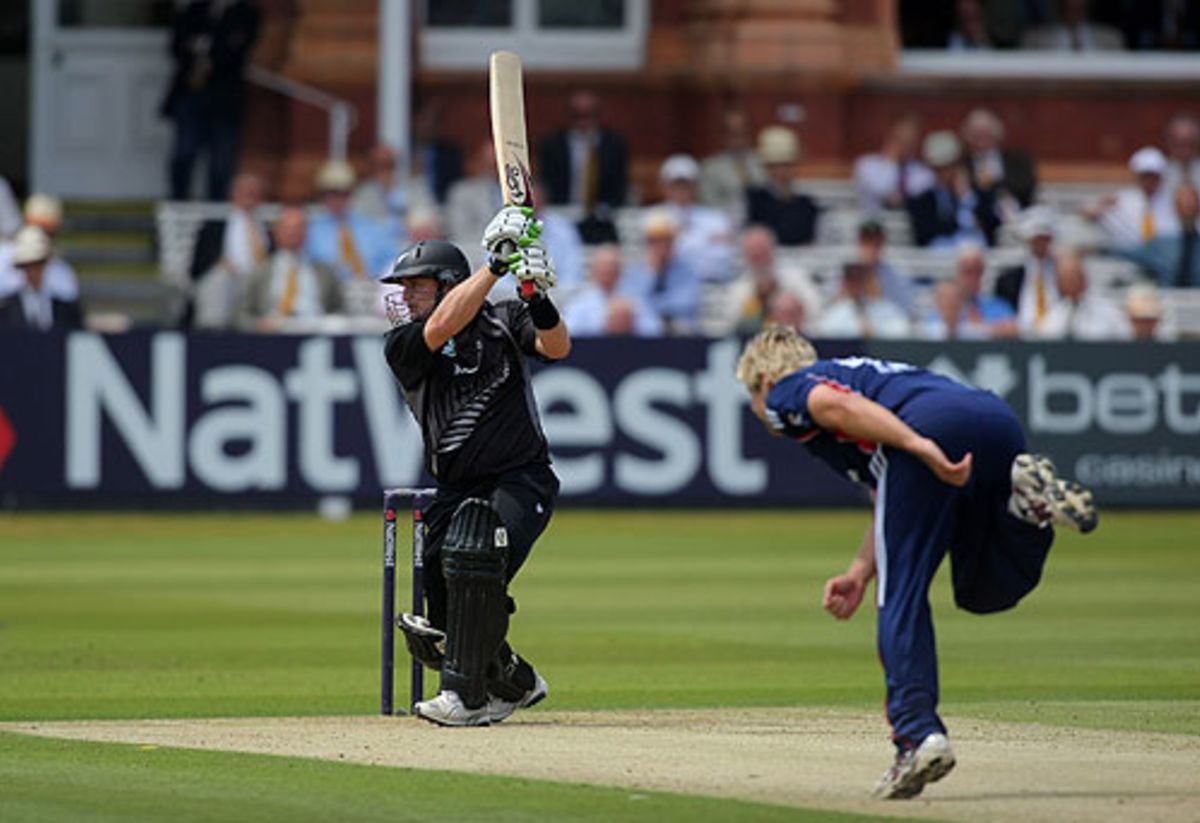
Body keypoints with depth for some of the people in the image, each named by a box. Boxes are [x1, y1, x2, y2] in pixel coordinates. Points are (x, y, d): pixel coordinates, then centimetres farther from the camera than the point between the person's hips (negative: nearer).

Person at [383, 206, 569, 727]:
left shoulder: (501, 322, 2)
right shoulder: (402, 346, 1)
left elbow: (556, 347, -15)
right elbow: (444, 325, -19)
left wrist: (536, 297, -34)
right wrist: (495, 263, -23)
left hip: (522, 479, -4)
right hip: (456, 490, 4)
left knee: (472, 547, -33)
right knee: (443, 624, -4)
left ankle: (467, 697, -28)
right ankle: (514, 684, 28)